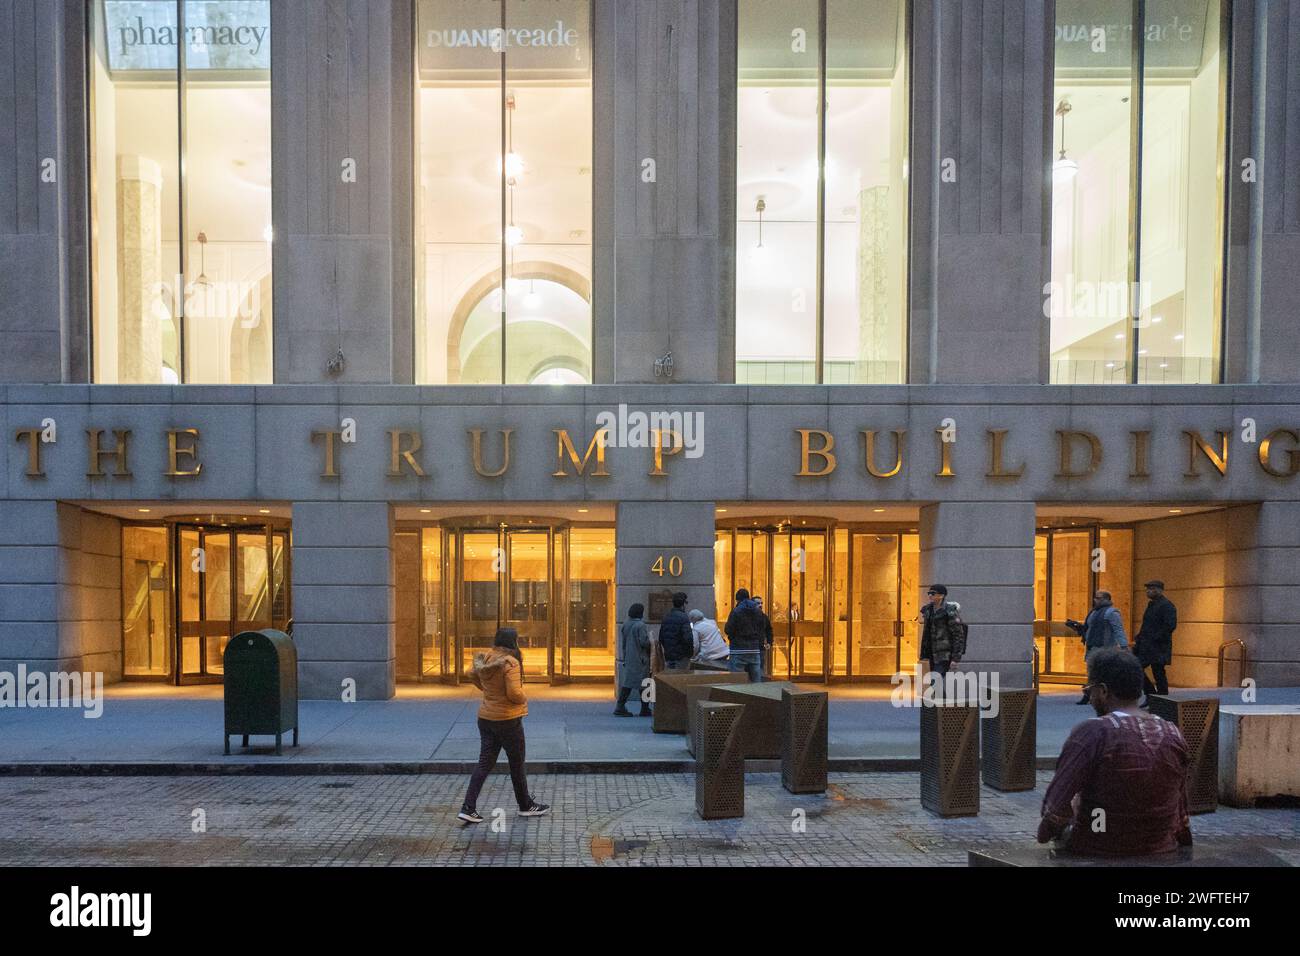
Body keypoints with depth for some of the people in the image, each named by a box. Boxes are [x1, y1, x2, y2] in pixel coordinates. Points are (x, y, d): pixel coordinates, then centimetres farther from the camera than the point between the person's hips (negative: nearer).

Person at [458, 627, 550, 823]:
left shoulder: (485, 659, 1)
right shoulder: (510, 663, -21)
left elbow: (472, 674, 20)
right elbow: (514, 693, -27)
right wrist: (524, 700, -7)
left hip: (485, 717, 7)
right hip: (507, 719, -6)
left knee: (484, 763, 11)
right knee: (517, 765, 11)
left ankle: (468, 808, 3)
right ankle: (526, 806, 27)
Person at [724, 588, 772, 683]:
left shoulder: (736, 611, -10)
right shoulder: (759, 611, 8)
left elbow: (728, 630, -12)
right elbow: (763, 628, 11)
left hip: (739, 650, -5)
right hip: (755, 650, 5)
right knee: (756, 680, 9)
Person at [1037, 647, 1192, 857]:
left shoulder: (1091, 732, -21)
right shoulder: (1173, 735, -5)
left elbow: (1056, 806, -22)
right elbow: (1181, 810, 4)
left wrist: (1045, 831, -2)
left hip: (1096, 850, -4)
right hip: (1160, 849, 4)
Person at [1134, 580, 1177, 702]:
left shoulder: (1167, 605, -12)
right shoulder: (1151, 605, 17)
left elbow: (1170, 625, -22)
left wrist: (1156, 638, -21)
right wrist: (1138, 639, 11)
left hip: (1158, 648, -9)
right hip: (1145, 646, 9)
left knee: (1158, 673, -5)